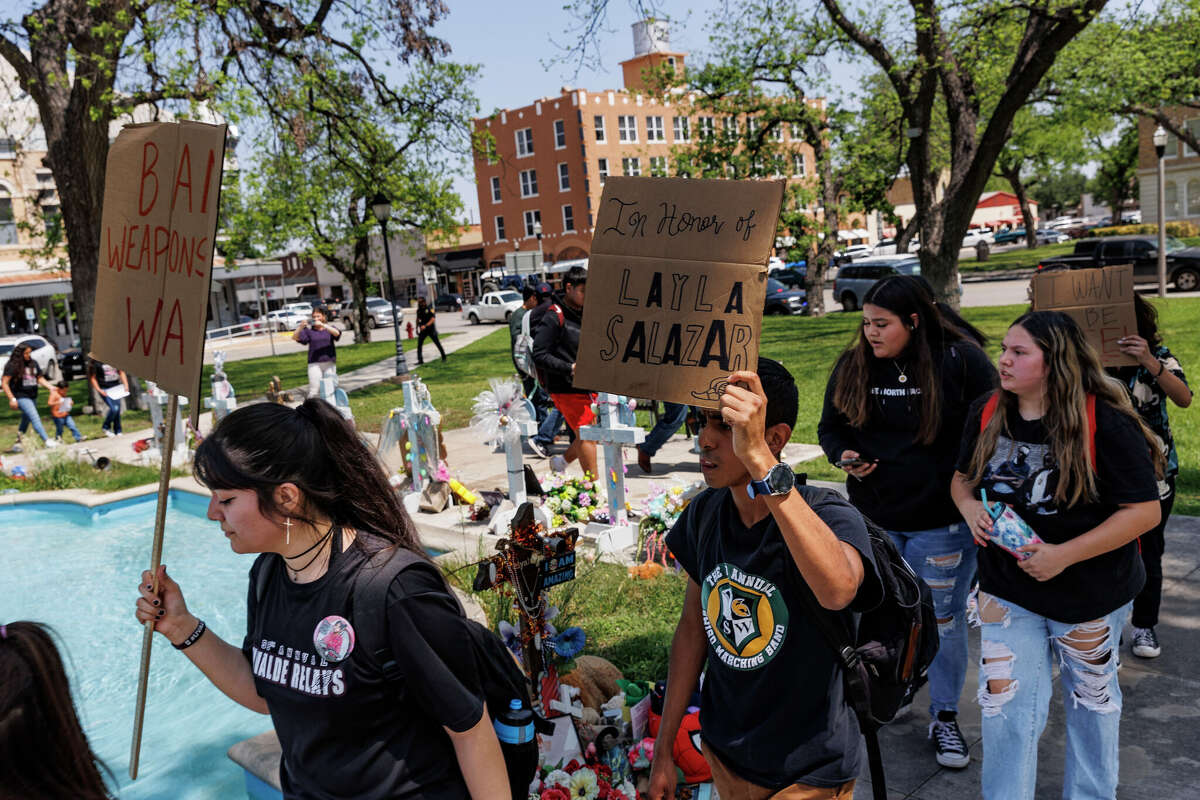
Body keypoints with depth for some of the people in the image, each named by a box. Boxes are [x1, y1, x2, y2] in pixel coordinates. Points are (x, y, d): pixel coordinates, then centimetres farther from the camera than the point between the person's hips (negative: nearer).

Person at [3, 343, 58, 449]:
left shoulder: (33, 363, 6)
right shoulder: (12, 365, -11)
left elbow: (40, 378, 14)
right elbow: (4, 383, -9)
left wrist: (50, 387, -3)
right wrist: (12, 399, -14)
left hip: (33, 396, 7)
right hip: (21, 397, -7)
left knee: (26, 420, 17)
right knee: (35, 418, -17)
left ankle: (18, 443, 33)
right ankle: (46, 441, -22)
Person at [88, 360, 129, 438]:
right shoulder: (95, 362, -7)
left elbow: (121, 372, 12)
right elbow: (93, 378, -2)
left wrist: (126, 384, 2)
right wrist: (99, 390, -11)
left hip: (116, 387, 5)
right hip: (105, 389, -5)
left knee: (118, 409, 5)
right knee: (114, 408, -18)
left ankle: (118, 431, 18)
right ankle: (106, 427, 6)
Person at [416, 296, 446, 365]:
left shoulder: (429, 309, -10)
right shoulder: (418, 310, 7)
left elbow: (433, 319, -17)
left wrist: (425, 326, -26)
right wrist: (417, 328, 20)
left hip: (431, 329, -4)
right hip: (423, 330, 4)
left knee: (437, 343, 5)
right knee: (419, 344, -8)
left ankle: (443, 357, 22)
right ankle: (420, 360, -6)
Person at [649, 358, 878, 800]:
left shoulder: (830, 516, -26)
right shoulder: (705, 513, -9)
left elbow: (838, 589, -50)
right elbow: (693, 625, 3)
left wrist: (758, 458, -54)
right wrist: (663, 750, 7)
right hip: (723, 752, 5)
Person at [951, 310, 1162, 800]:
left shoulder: (1106, 424, -20)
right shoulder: (987, 413, -6)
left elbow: (1145, 511, -19)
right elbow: (962, 478, 8)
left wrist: (1063, 555, -24)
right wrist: (971, 508, -15)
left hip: (1091, 592, -2)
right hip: (1006, 590, 2)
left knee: (1090, 699, 21)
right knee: (1005, 704, 3)